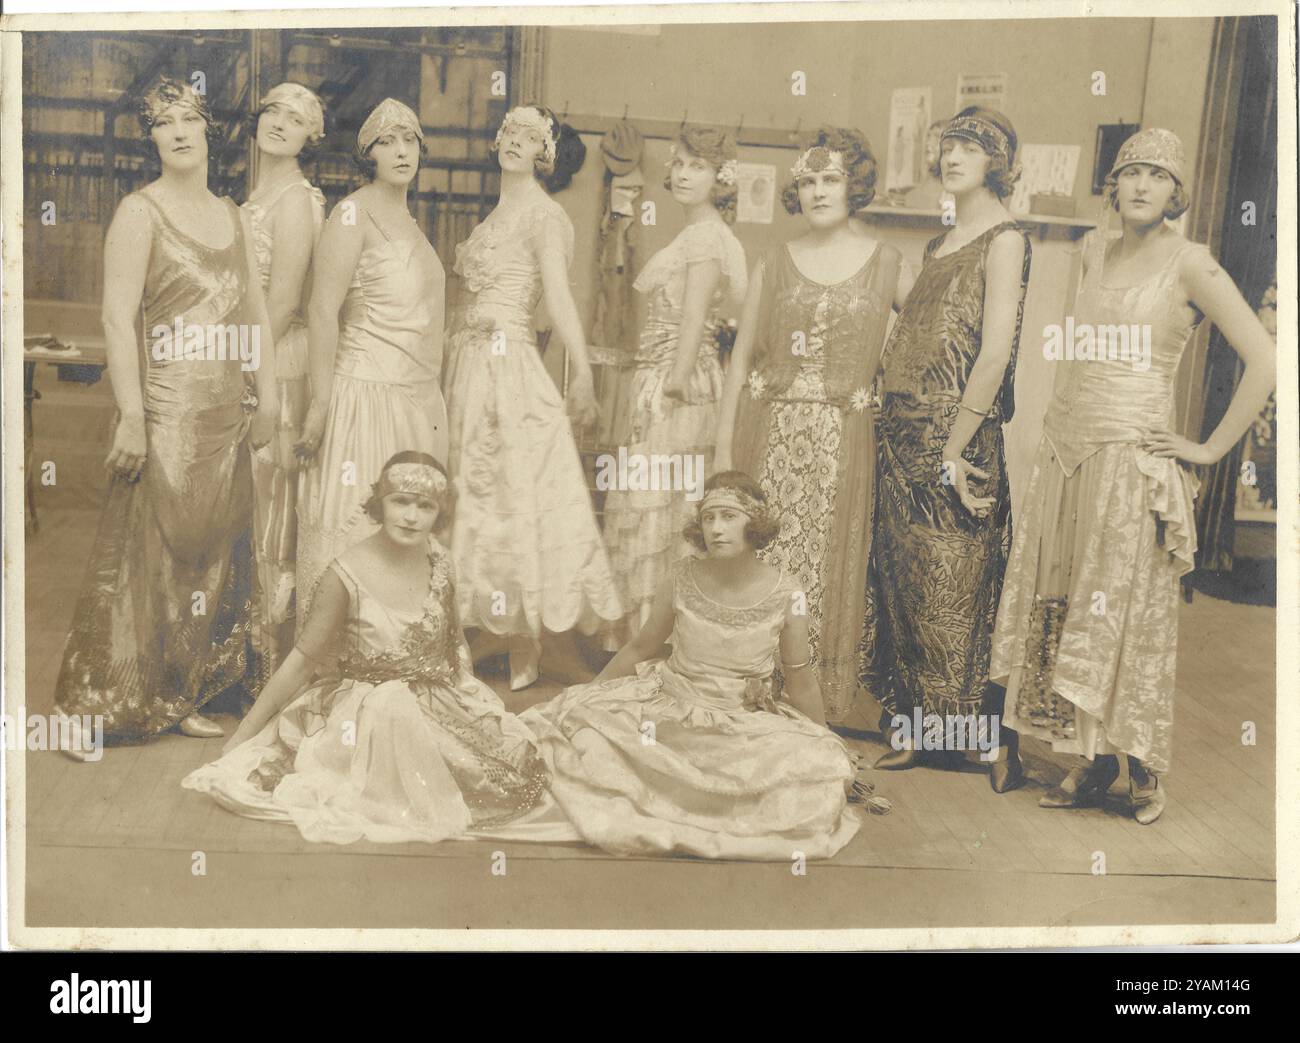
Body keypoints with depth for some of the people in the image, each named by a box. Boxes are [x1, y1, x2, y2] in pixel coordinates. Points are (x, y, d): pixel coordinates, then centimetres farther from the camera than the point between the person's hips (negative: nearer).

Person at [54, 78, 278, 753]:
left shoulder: (230, 215, 15)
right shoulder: (140, 212, -5)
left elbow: (255, 310, 17)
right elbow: (117, 317, -13)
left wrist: (267, 396, 11)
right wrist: (131, 415, -20)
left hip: (227, 412, 7)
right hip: (168, 408, -6)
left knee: (213, 553, 9)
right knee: (148, 553, -5)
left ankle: (183, 697, 20)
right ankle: (91, 707, 6)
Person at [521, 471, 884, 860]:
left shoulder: (784, 593, -10)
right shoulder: (682, 578, -8)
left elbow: (801, 683, 2)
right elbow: (639, 648, 8)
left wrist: (830, 754, 8)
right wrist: (587, 696, 11)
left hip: (745, 723, 1)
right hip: (669, 707, 0)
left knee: (824, 770, -25)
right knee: (579, 718, -21)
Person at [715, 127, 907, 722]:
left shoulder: (887, 265, 5)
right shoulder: (774, 266, 8)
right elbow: (740, 363, 7)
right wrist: (724, 452, 1)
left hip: (839, 445, -1)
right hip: (768, 434, 1)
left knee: (824, 577, 2)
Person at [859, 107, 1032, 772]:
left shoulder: (1004, 239, -8)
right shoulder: (941, 242, 17)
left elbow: (995, 353, -17)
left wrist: (953, 451, -20)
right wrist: (897, 429, 10)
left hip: (956, 438, -8)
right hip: (904, 434, 8)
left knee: (947, 593, -1)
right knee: (900, 584, 10)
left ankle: (960, 736, 13)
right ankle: (912, 729, 21)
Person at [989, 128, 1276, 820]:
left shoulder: (1188, 265, -6)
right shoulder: (1095, 254, 13)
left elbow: (1266, 360, -11)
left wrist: (1212, 447, -9)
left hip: (1130, 460, -6)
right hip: (1065, 452, 6)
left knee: (1126, 615, -1)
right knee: (1062, 611, 6)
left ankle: (1143, 771, 14)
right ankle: (1094, 766, 16)